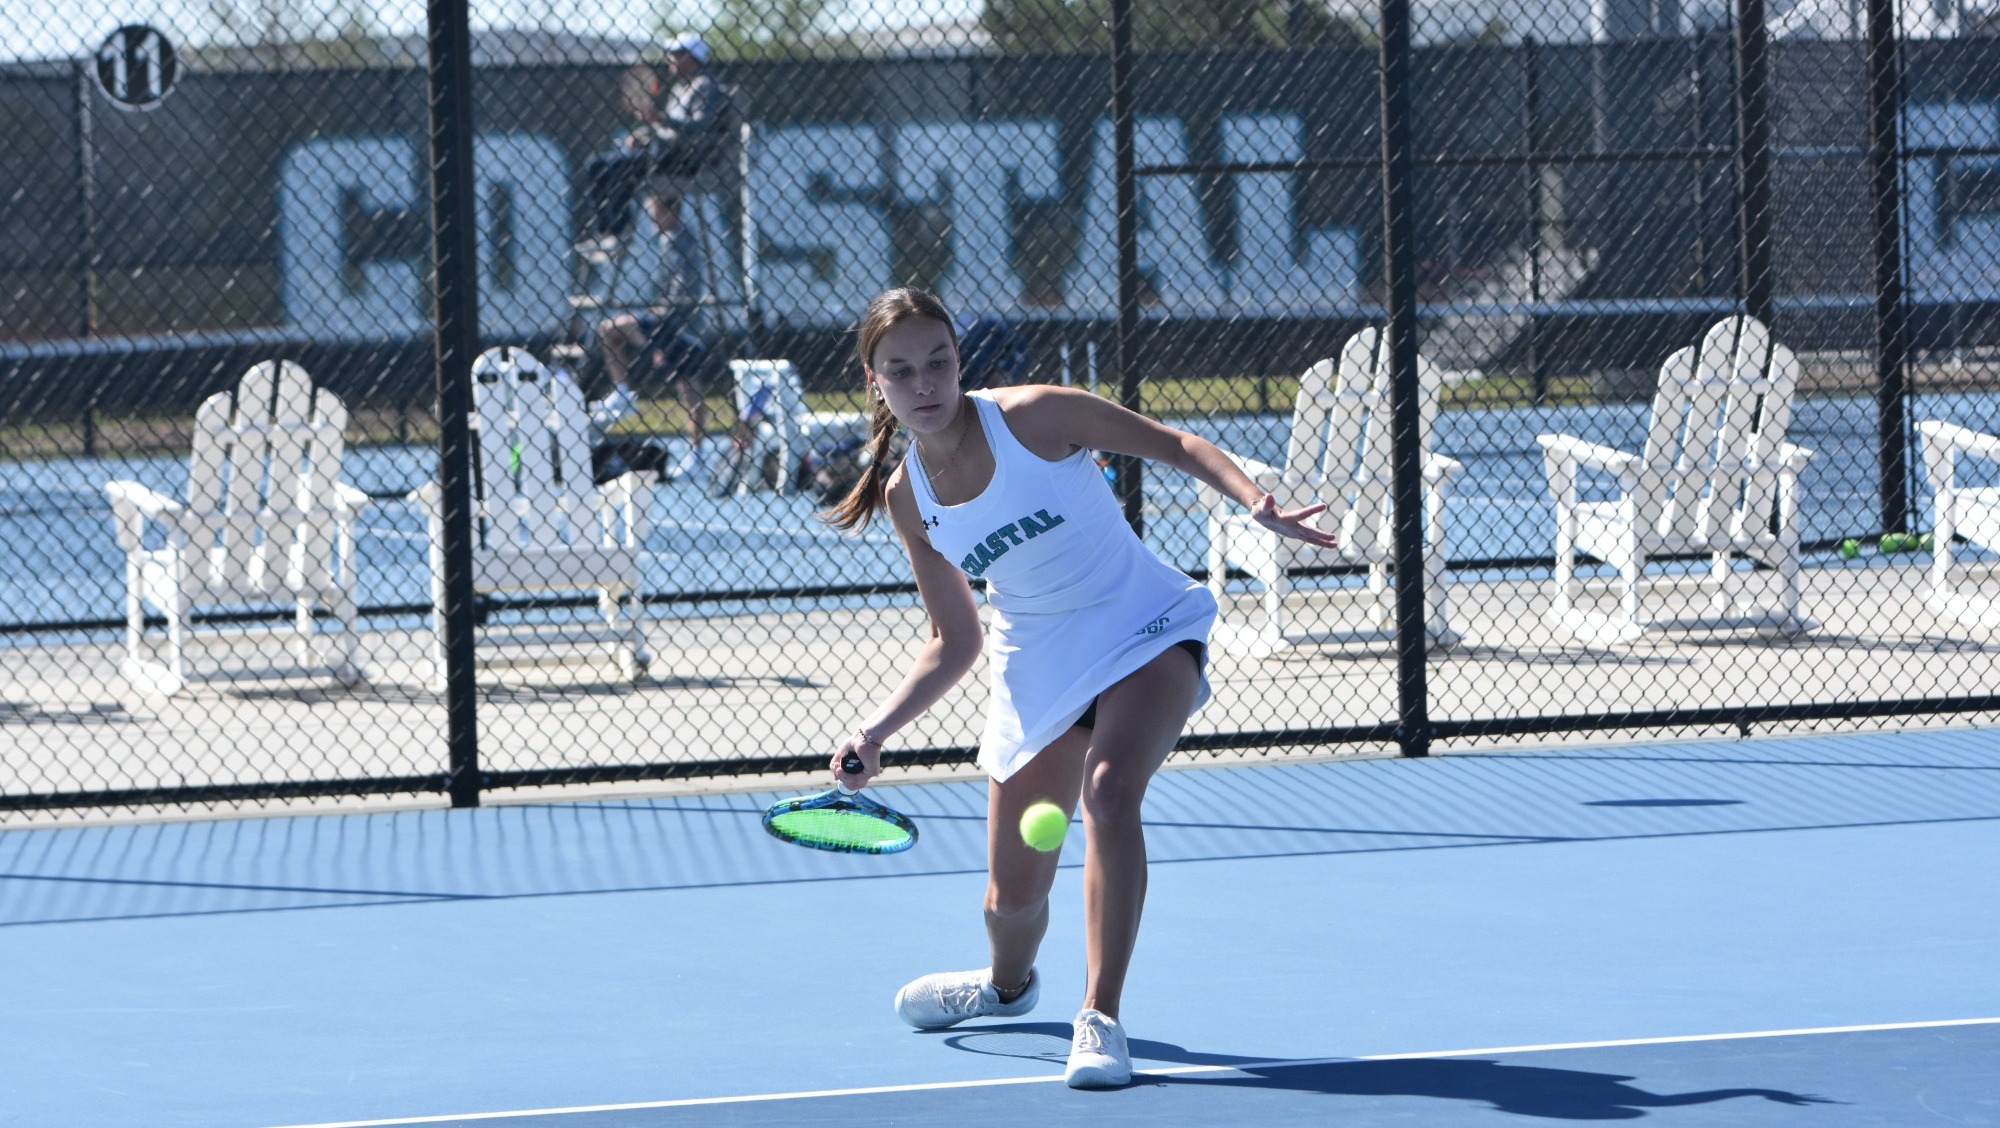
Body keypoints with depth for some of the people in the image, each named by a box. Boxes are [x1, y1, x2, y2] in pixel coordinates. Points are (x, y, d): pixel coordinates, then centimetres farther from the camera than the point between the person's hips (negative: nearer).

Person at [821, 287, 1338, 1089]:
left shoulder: (1034, 416, -18)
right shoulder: (906, 497, -4)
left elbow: (1174, 446, -9)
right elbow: (955, 644, 5)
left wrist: (1257, 503, -26)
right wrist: (876, 730, -8)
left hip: (1144, 632, -4)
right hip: (1037, 668, 4)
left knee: (1108, 792, -34)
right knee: (1013, 896, 5)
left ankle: (1100, 1020, -27)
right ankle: (1009, 984, 44)